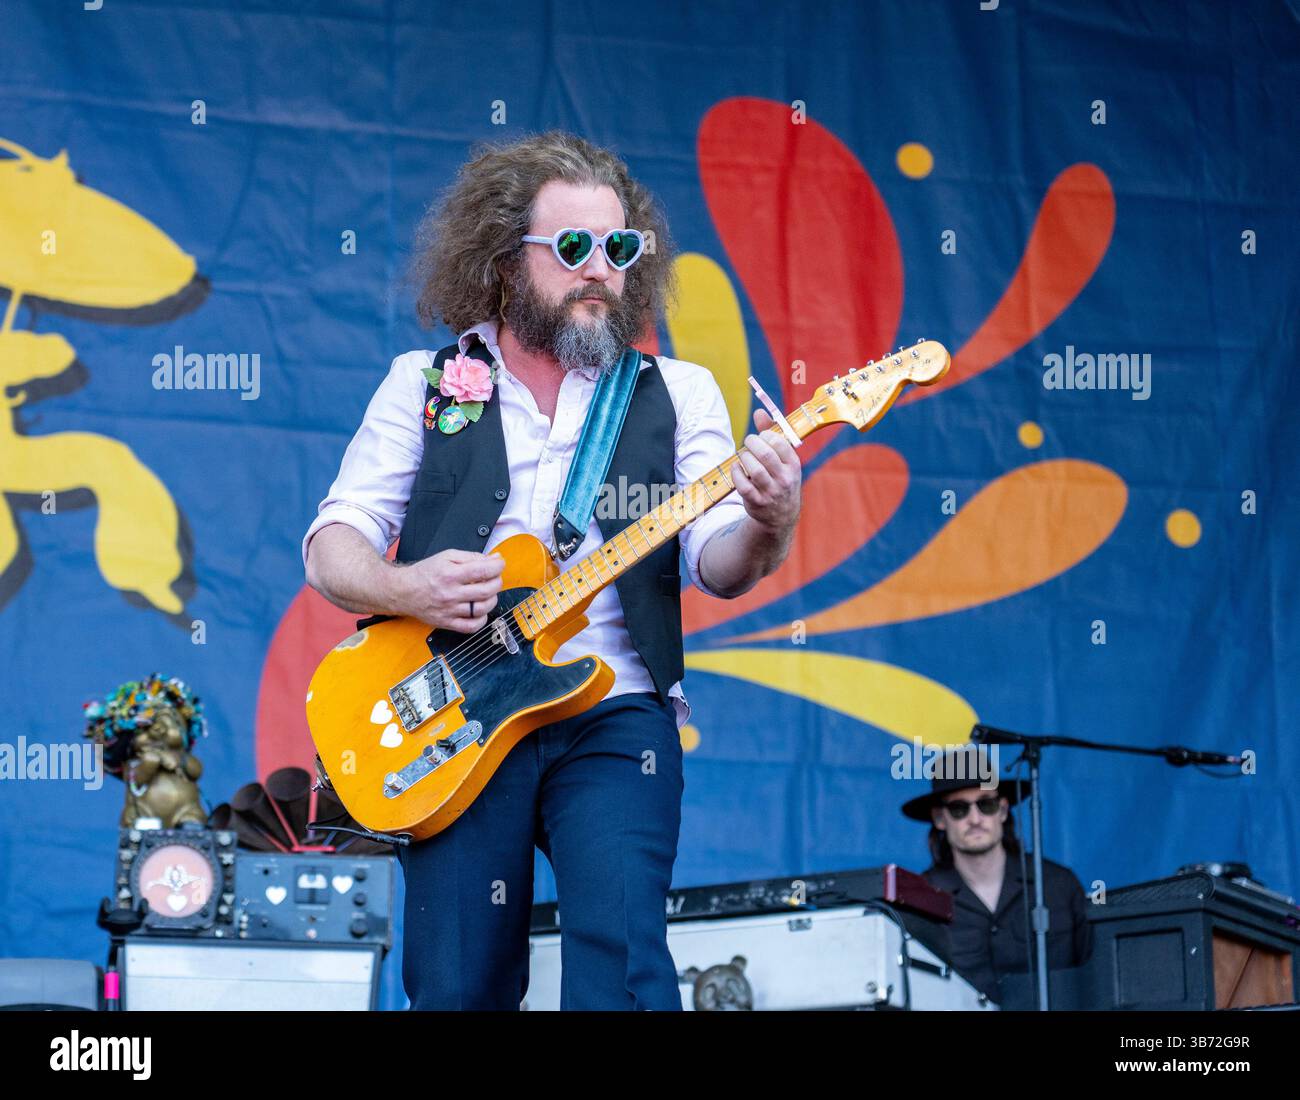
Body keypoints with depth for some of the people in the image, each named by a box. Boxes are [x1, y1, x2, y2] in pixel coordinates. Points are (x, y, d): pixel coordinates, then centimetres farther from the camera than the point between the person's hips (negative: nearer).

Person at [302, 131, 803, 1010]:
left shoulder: (678, 393, 11)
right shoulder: (424, 383, 11)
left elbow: (716, 564, 0)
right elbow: (332, 546, 8)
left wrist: (763, 532, -24)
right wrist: (403, 588, -14)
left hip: (615, 716, 0)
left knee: (623, 953, -19)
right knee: (457, 985, -2)